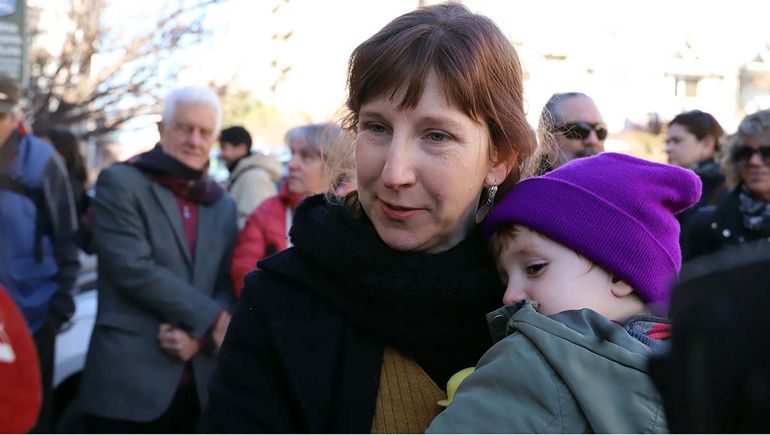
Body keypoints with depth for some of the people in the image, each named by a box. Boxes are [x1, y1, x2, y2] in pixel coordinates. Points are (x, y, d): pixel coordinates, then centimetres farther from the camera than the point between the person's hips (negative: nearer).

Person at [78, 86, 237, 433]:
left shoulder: (223, 205, 15)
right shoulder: (120, 183, -2)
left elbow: (229, 287, 9)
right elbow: (133, 269, -13)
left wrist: (200, 334, -11)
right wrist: (211, 319, -12)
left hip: (198, 385, 6)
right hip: (127, 381, -5)